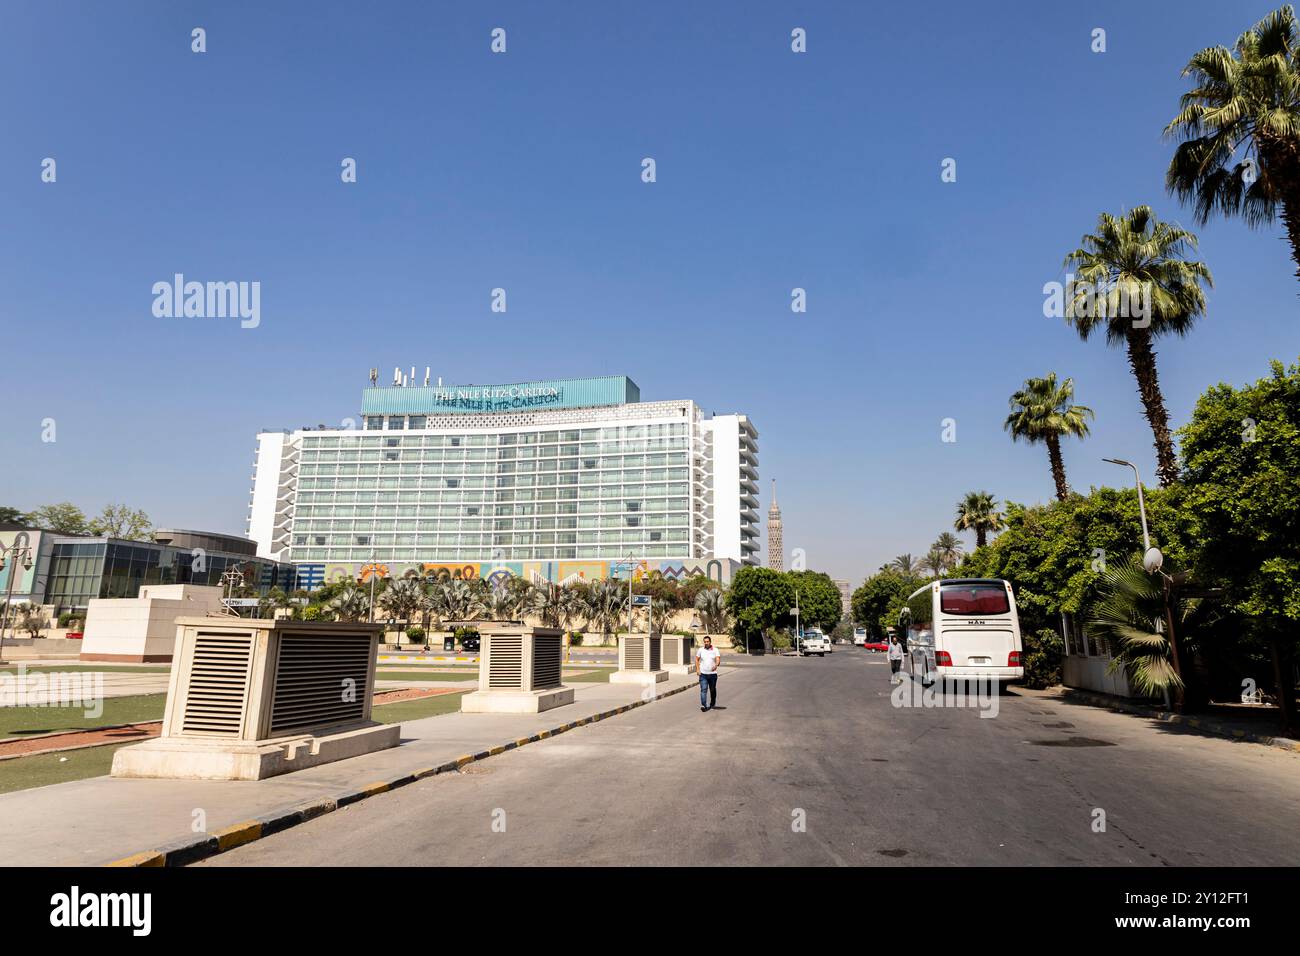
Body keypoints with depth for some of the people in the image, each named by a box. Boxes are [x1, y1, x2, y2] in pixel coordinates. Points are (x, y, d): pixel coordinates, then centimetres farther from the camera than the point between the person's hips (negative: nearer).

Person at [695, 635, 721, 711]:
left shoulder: (715, 650, -1)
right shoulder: (700, 650, 4)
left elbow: (718, 659, -14)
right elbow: (697, 660, 12)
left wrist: (716, 665, -35)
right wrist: (697, 669, 0)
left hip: (713, 674, 0)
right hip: (703, 674, 0)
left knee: (713, 690, 14)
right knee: (703, 690, -12)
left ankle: (712, 704, 32)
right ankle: (703, 705, -17)